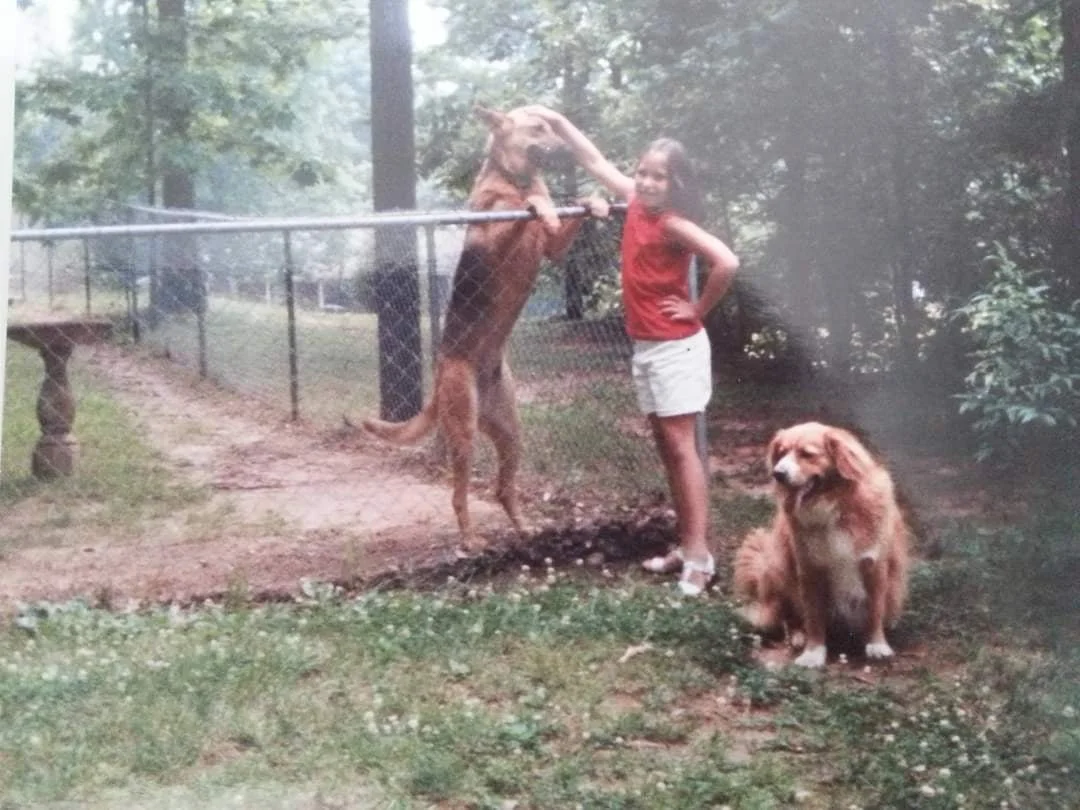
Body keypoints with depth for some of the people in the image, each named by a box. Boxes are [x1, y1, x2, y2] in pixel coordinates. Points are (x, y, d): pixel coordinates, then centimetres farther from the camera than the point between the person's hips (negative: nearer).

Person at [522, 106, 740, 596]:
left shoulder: (673, 223, -17)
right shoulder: (636, 203, 5)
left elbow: (726, 263, -28)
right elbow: (595, 161, 18)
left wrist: (698, 310, -17)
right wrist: (556, 121, 15)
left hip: (676, 348, -8)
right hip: (644, 347, 8)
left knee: (681, 447, -10)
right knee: (667, 449, 10)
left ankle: (700, 555, -9)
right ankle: (686, 547, 15)